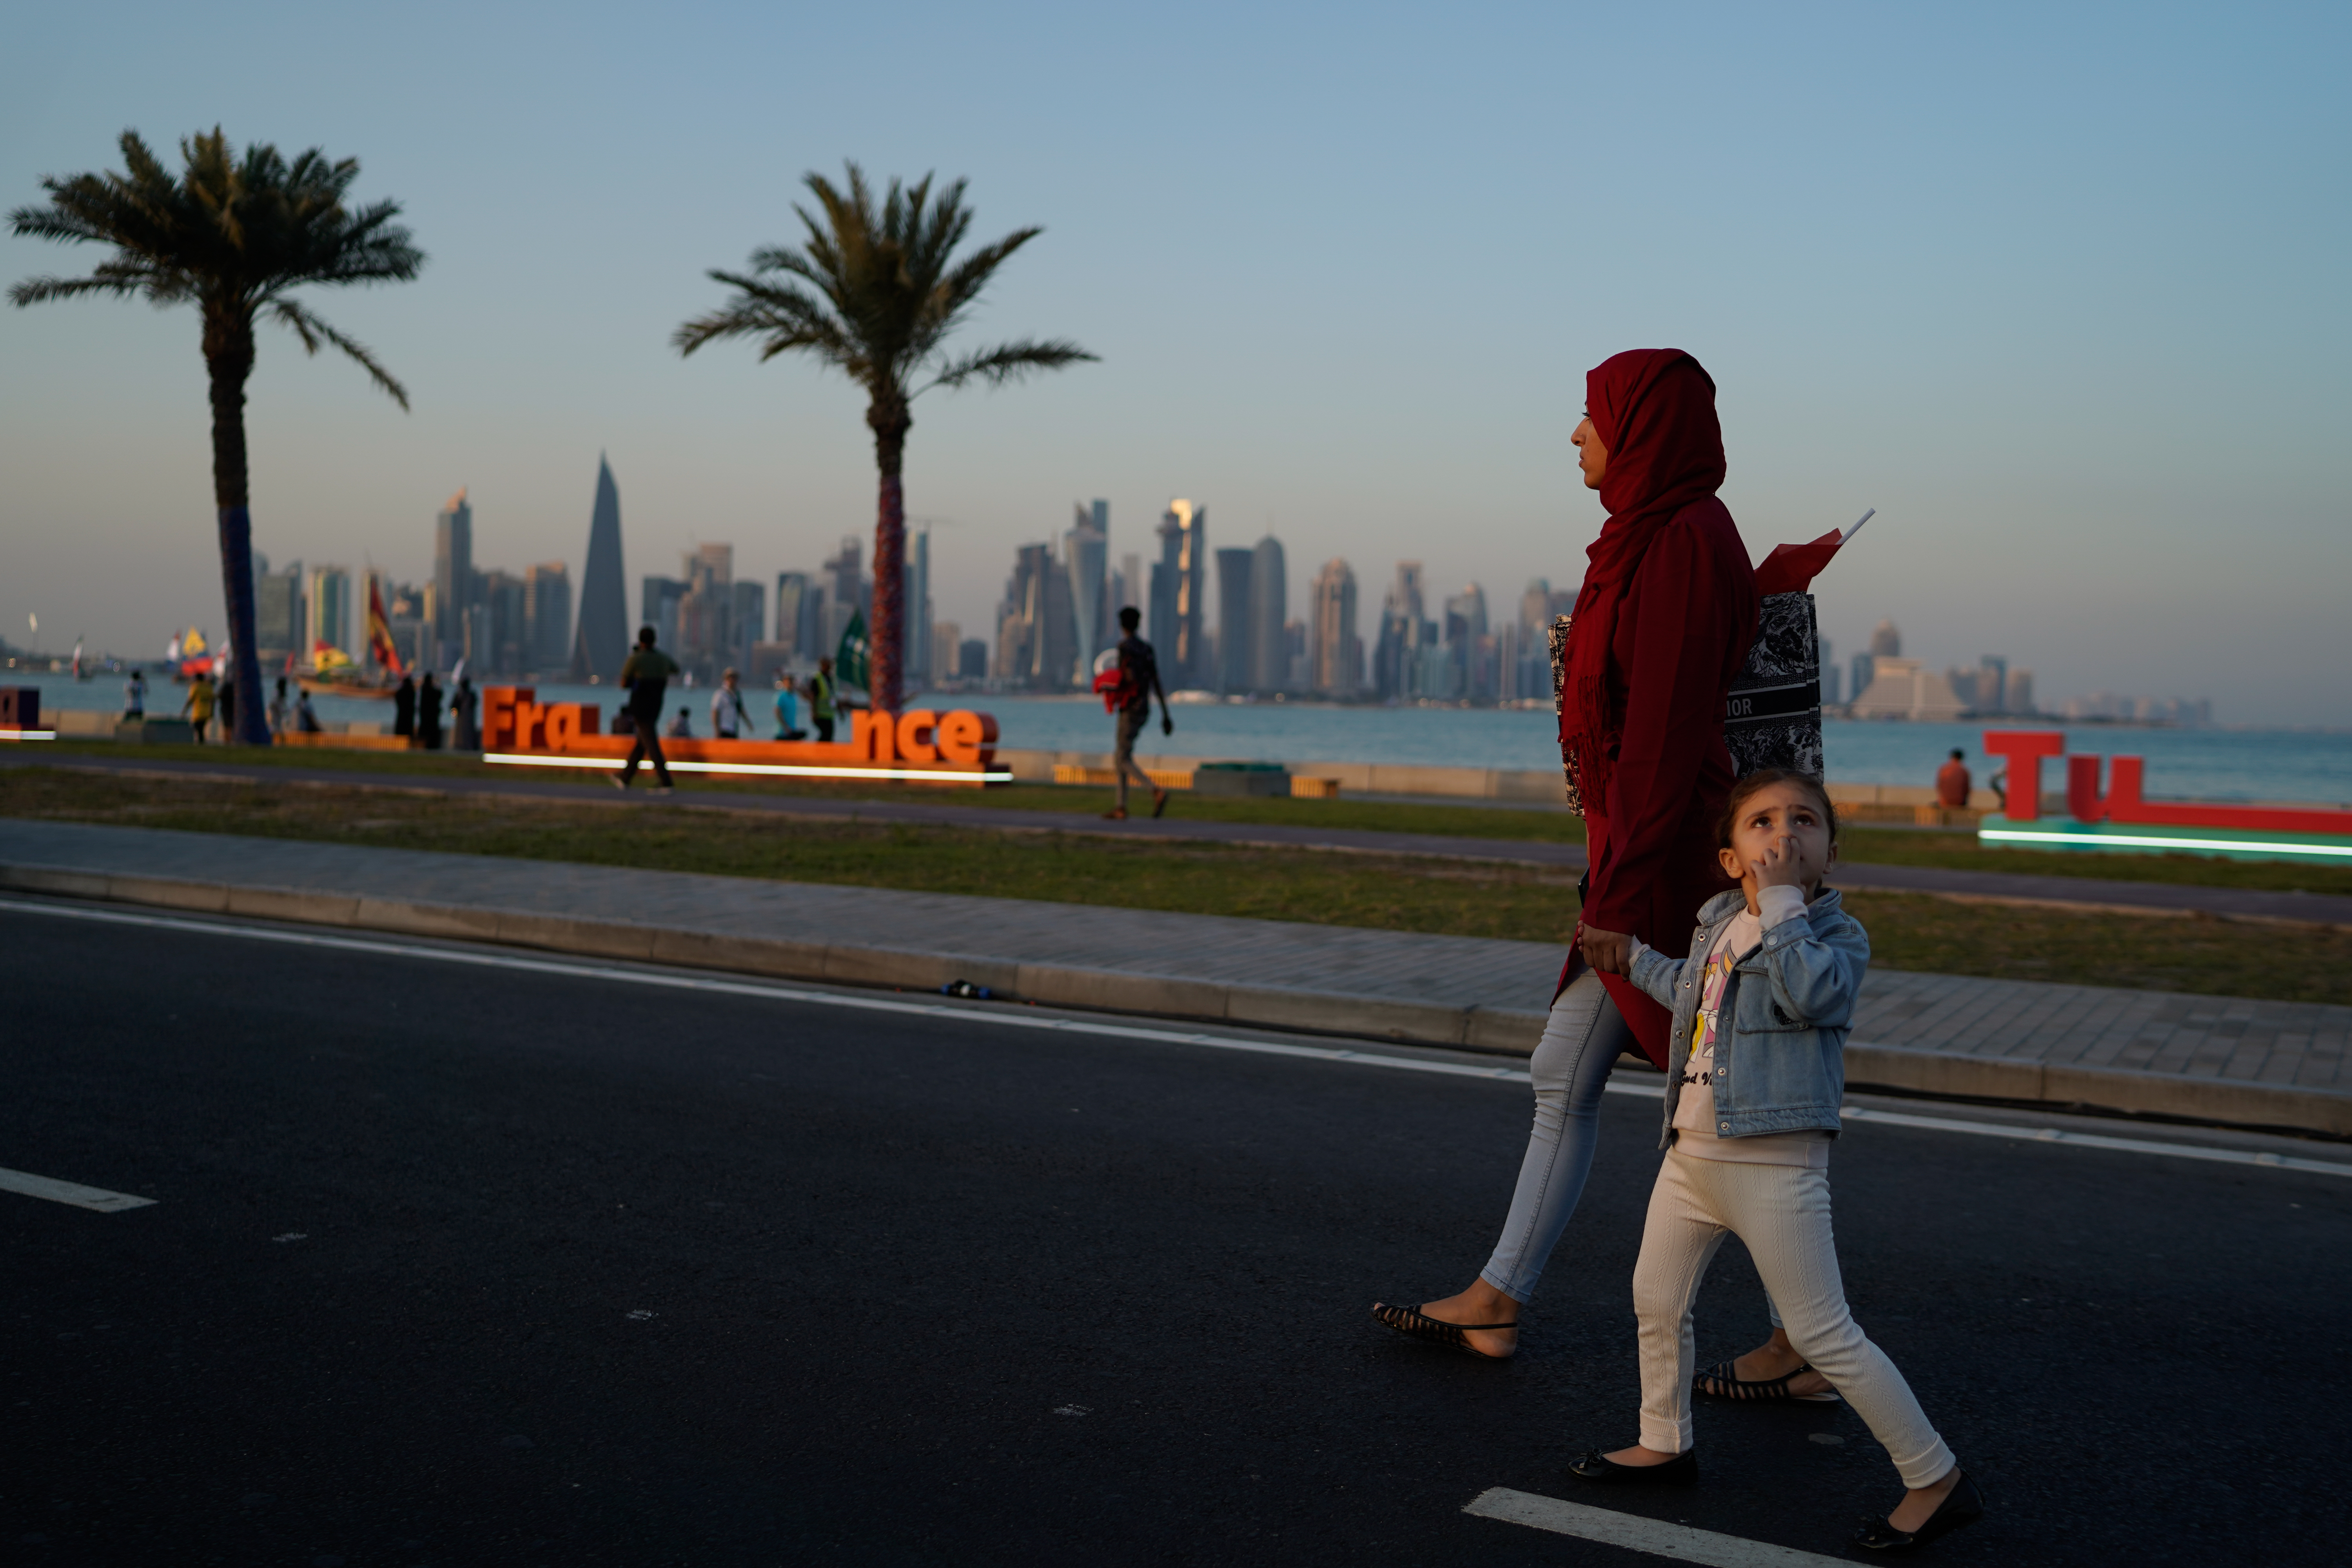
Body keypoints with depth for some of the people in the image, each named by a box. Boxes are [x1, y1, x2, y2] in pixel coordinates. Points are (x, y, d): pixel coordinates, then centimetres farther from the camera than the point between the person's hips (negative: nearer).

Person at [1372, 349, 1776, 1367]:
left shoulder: (1682, 545, -18)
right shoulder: (1657, 535, 12)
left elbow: (1667, 729, -23)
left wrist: (1617, 891, -23)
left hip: (1667, 862, -10)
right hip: (1641, 853, 10)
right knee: (1564, 1079, 14)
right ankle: (1497, 1302, 24)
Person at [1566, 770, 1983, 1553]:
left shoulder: (1837, 935, -11)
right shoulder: (1717, 923, 10)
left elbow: (1812, 992, -34)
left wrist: (1782, 898, -26)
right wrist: (1634, 956, 39)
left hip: (1775, 1165, -8)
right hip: (1692, 1154, 8)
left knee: (1824, 1336, -5)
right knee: (1657, 1301, 19)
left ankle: (1938, 1481, 9)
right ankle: (1665, 1444, 39)